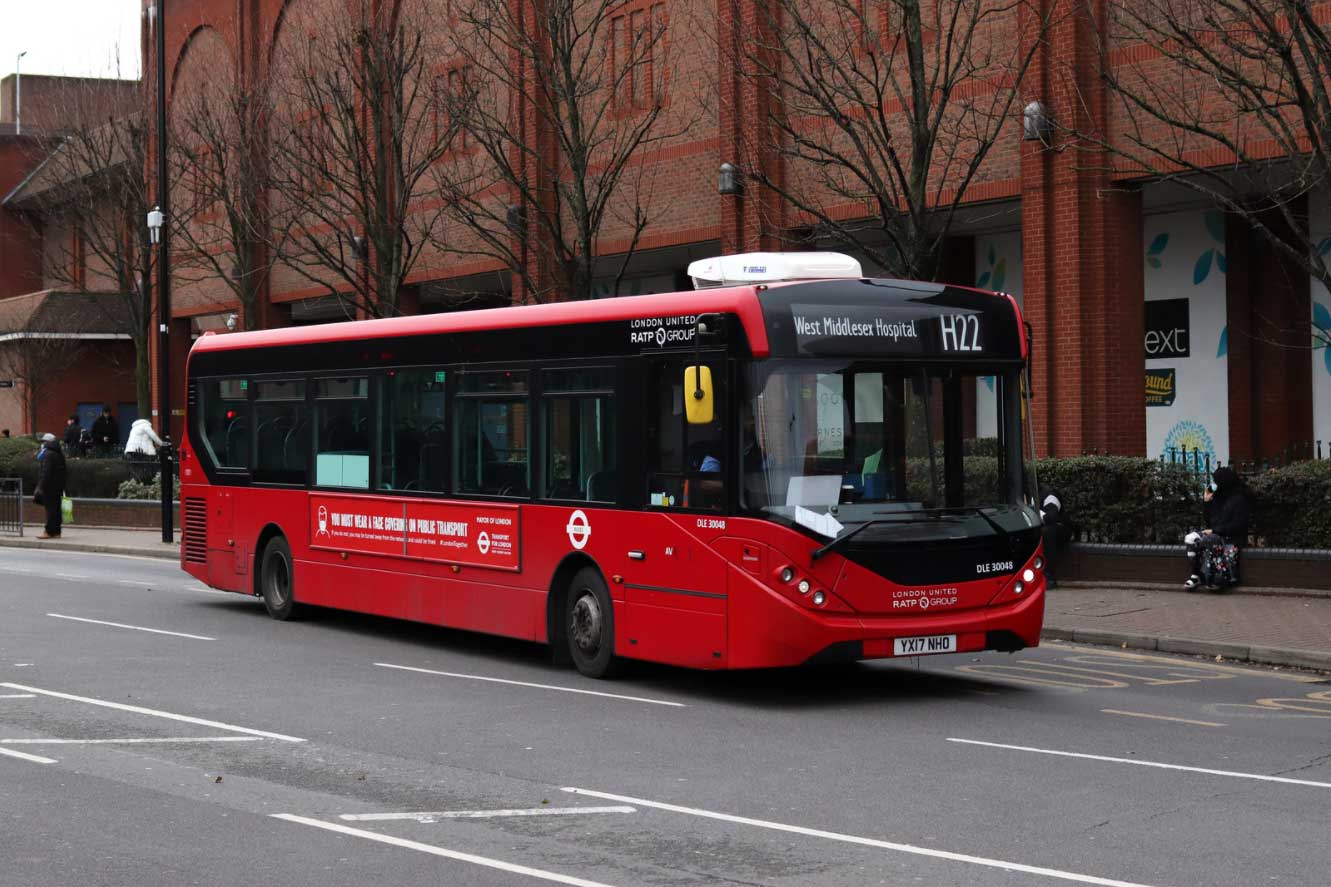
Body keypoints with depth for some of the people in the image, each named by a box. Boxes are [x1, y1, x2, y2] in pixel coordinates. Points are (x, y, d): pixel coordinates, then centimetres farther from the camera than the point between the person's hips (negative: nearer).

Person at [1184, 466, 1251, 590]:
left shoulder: (1239, 499, -9)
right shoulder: (1218, 496, 13)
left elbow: (1238, 525, -16)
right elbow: (1208, 519, 17)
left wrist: (1214, 530, -17)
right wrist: (1206, 502, 4)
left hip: (1230, 538, -8)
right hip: (1214, 534, 8)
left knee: (1197, 541, -25)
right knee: (1190, 538, -17)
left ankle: (1196, 576, -14)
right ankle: (1195, 575, -21)